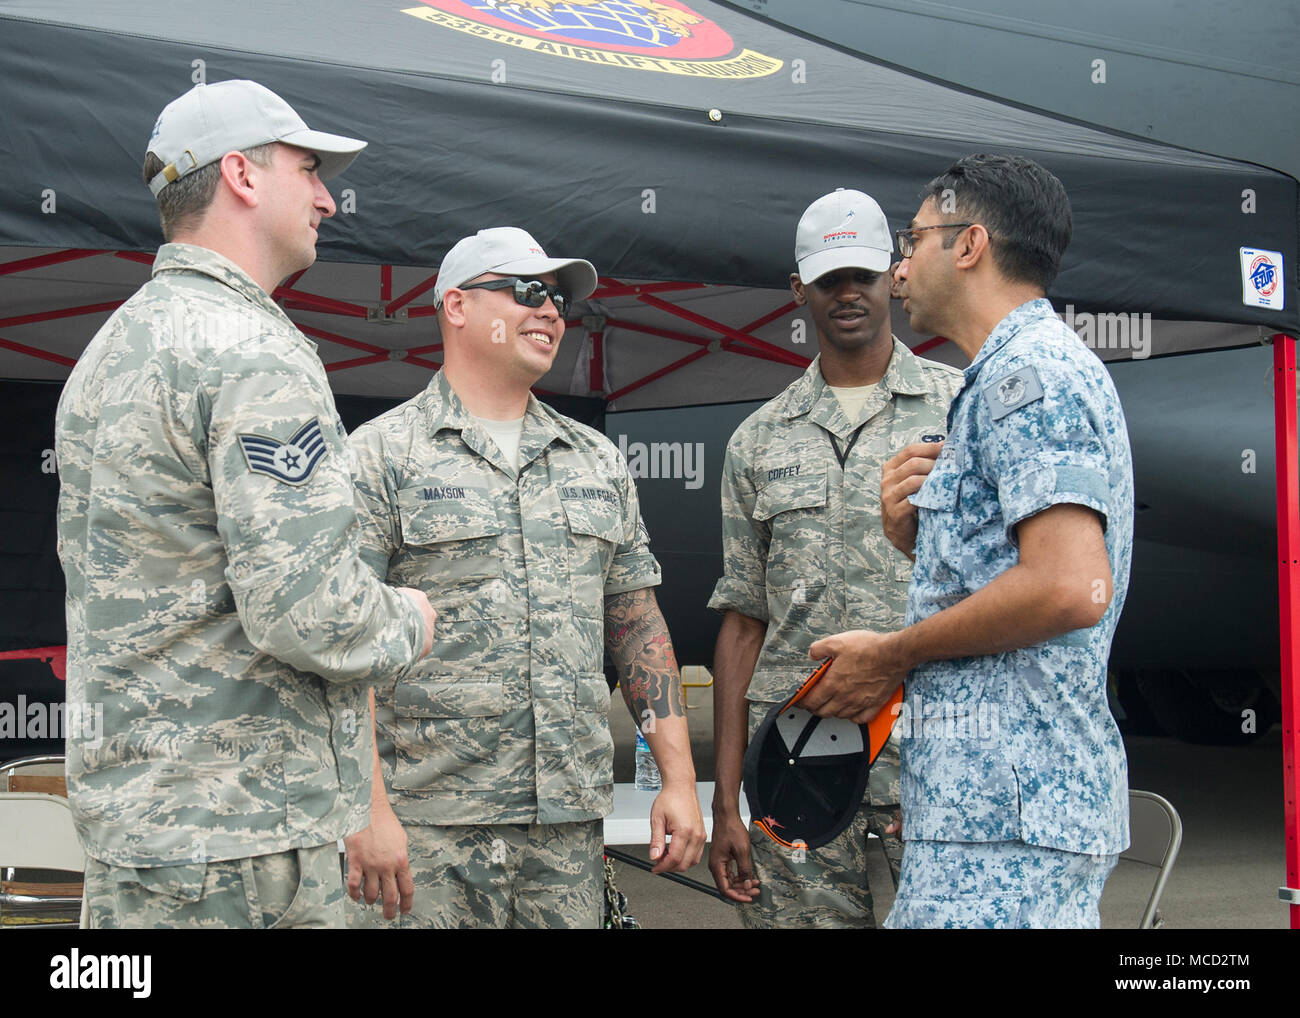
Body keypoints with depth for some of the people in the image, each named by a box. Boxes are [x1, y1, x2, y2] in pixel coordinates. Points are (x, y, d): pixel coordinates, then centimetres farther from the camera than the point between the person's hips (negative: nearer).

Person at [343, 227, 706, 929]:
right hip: (429, 828, -4)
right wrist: (369, 810, -17)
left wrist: (680, 779, 8)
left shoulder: (598, 462, 15)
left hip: (572, 827, 5)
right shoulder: (382, 454, -1)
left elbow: (639, 628, 16)